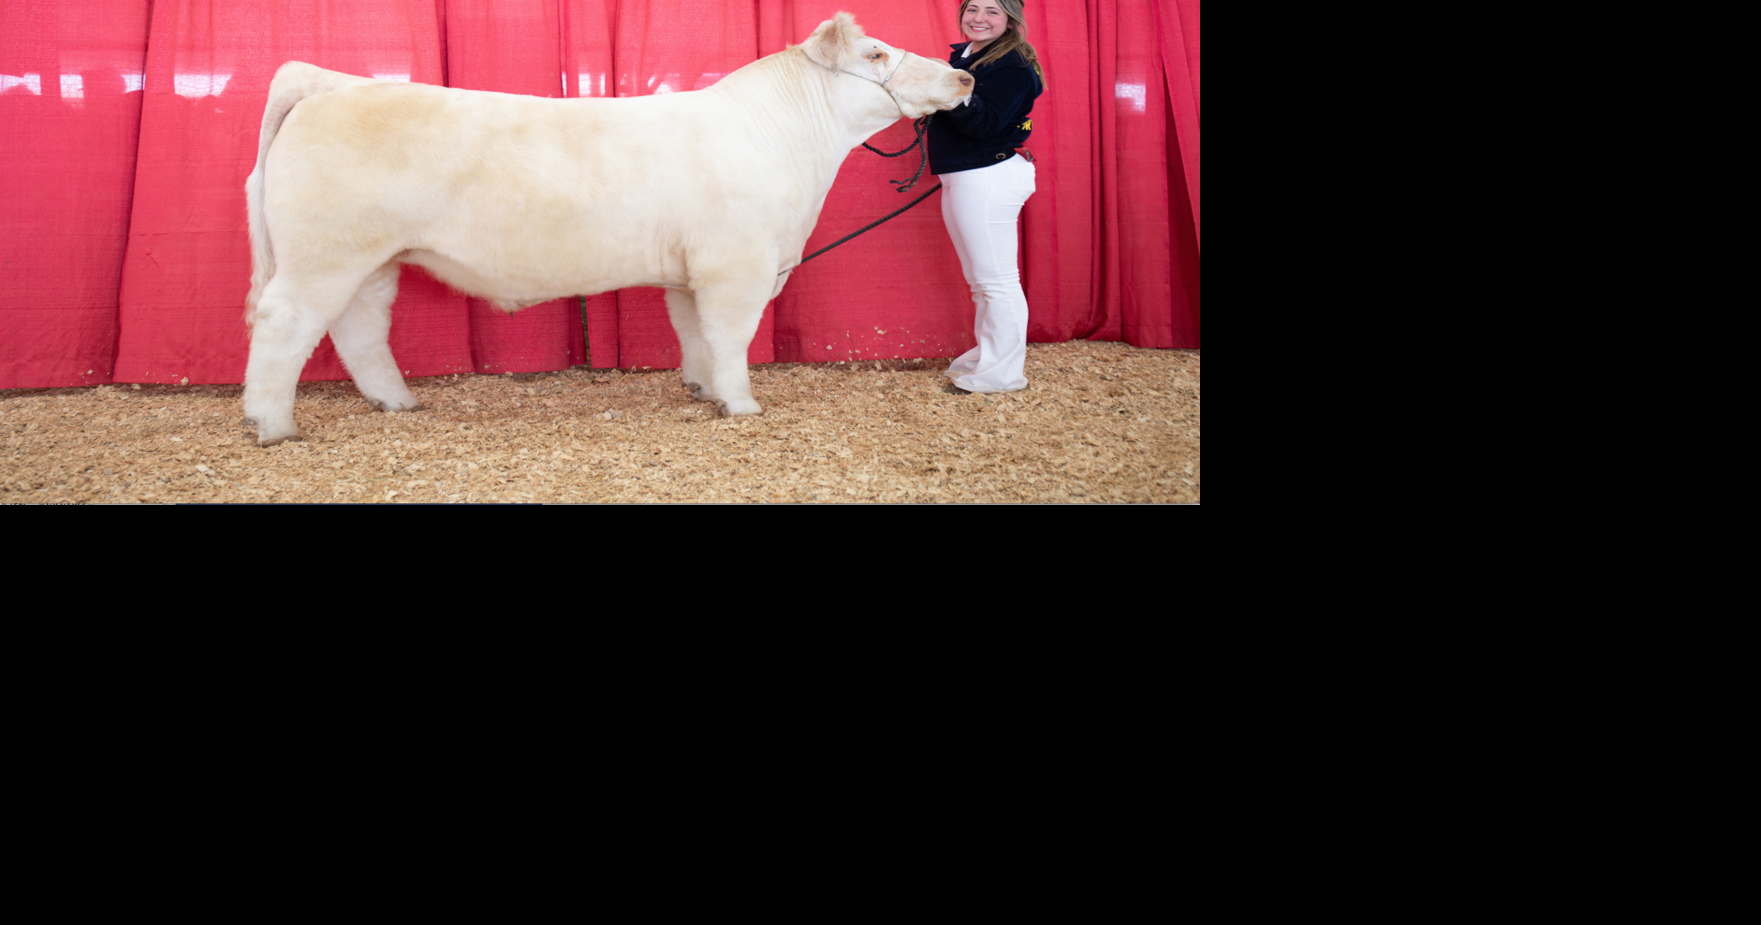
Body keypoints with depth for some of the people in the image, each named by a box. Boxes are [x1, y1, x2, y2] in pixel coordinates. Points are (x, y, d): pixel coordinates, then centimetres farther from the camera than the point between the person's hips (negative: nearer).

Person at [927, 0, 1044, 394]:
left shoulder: (1011, 66, -13)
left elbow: (985, 124, -23)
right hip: (960, 179, 10)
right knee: (980, 280, 19)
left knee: (995, 279, -5)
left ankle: (1002, 372, 1)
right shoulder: (962, 56, 14)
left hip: (988, 179, -10)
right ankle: (987, 354, 31)